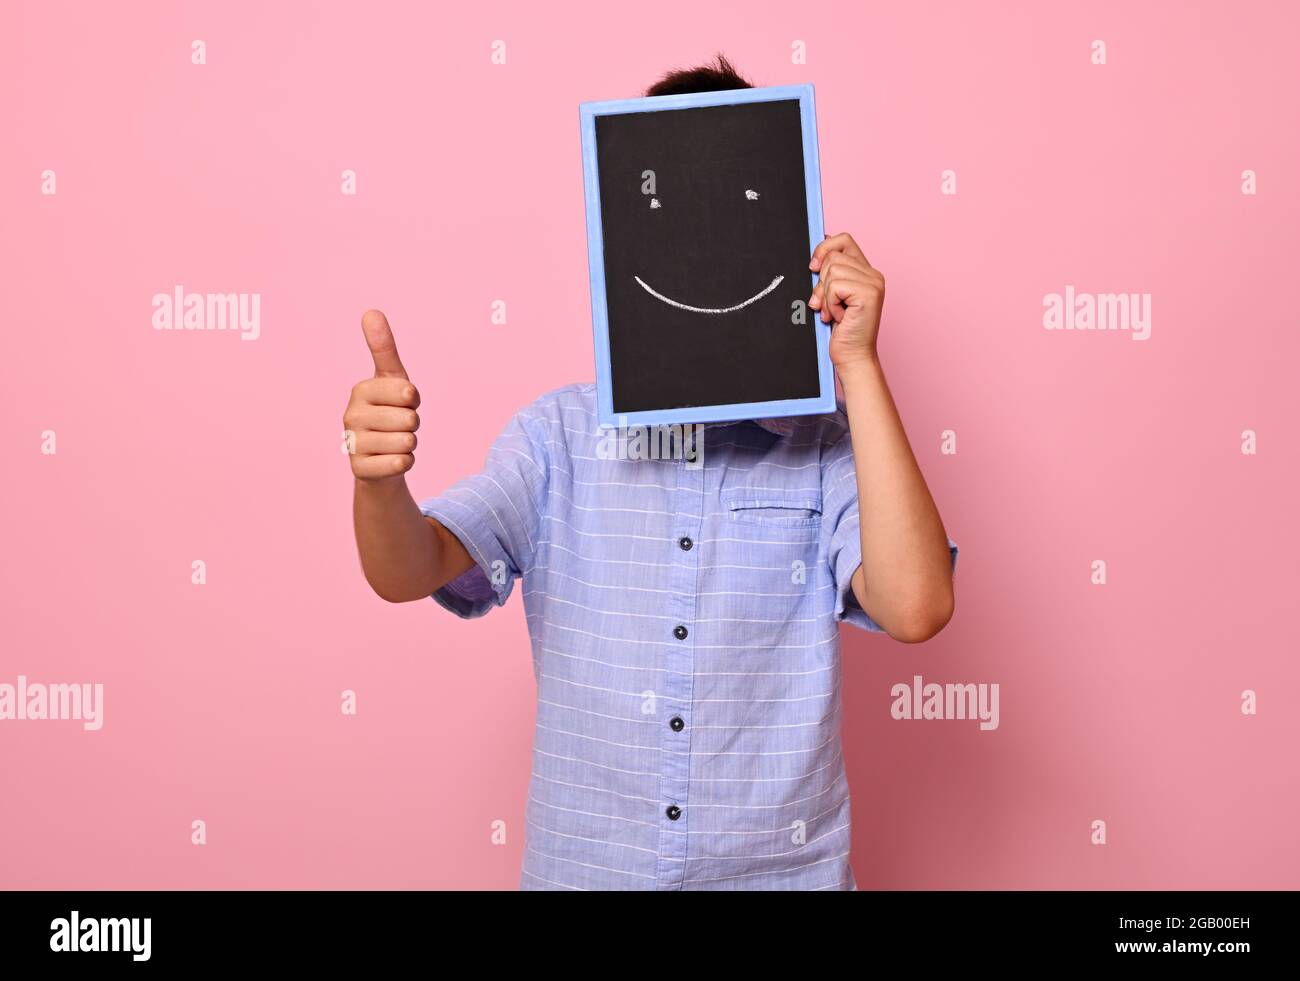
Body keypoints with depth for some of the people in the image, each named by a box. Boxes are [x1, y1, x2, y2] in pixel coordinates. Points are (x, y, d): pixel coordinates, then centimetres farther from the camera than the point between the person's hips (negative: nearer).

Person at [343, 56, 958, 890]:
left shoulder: (827, 445, -9)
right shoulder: (560, 432, -4)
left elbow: (916, 608, -23)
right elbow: (412, 571, -14)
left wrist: (858, 364, -23)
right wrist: (378, 478, -36)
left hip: (780, 867, -1)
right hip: (581, 865, 1)